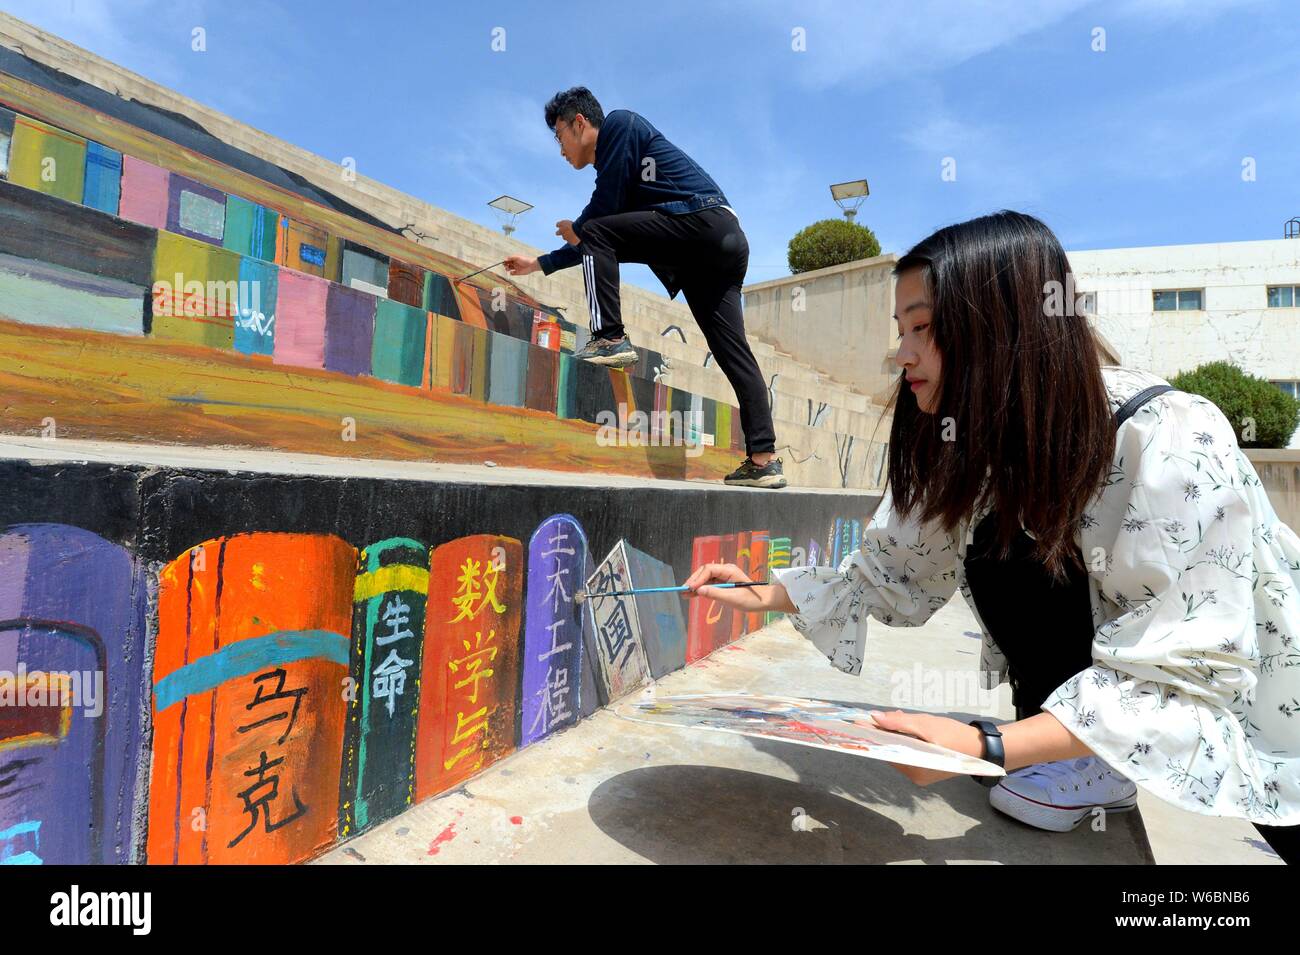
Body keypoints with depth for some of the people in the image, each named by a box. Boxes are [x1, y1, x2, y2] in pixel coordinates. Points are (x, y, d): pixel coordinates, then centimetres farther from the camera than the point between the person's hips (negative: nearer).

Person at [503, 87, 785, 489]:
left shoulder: (619, 123, 7)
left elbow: (605, 204, -4)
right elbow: (601, 243, 37)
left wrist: (574, 230, 17)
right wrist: (539, 263, 42)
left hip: (702, 220, -9)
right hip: (728, 243, 9)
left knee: (595, 232, -4)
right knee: (734, 353, -1)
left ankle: (610, 338, -15)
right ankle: (763, 460, -4)